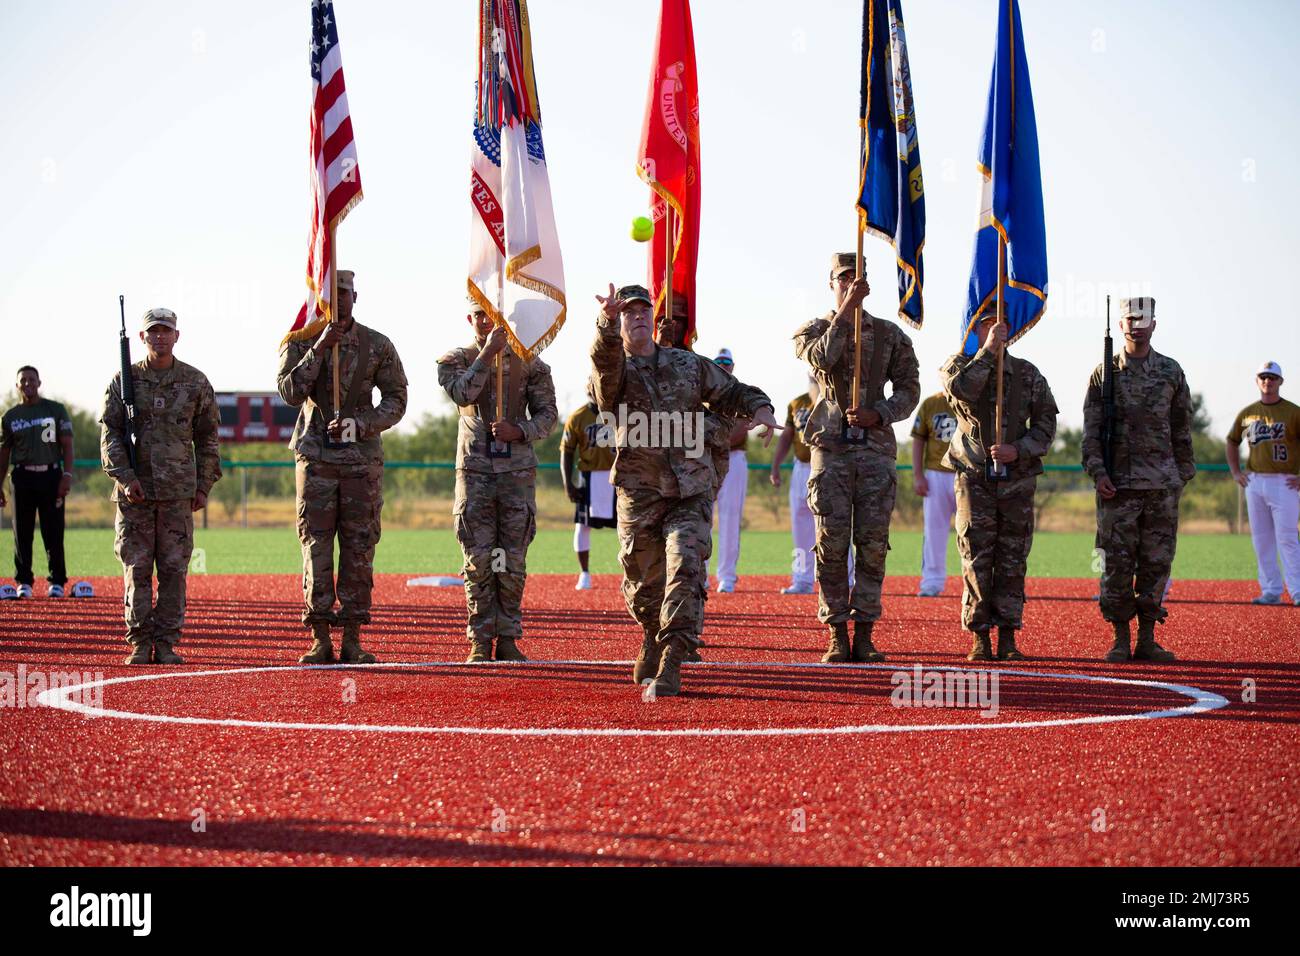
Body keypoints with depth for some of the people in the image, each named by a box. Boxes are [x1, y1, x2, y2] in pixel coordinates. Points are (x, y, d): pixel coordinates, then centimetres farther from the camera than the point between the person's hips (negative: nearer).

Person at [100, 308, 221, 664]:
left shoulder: (195, 381, 8)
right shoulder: (124, 380, 5)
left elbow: (207, 437, 12)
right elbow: (109, 432, 2)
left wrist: (204, 486, 6)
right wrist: (125, 476, -10)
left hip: (178, 491, 0)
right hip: (135, 491, 0)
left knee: (174, 569, 0)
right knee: (136, 569, 0)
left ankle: (167, 644, 5)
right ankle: (140, 644, 5)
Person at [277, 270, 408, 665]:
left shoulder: (377, 345, 3)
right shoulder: (300, 342, 2)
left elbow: (396, 400, 1)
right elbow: (290, 392, -12)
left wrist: (357, 424, -15)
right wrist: (321, 347, -20)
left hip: (363, 458, 1)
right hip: (316, 457, -1)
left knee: (359, 549, 0)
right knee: (316, 547, -4)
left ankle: (352, 640, 3)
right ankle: (321, 640, -2)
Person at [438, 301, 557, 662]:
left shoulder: (529, 363, 8)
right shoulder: (456, 359, 6)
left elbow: (547, 414, 6)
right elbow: (462, 394, -15)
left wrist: (519, 431, -13)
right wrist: (487, 353, -19)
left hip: (518, 472, 1)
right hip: (474, 470, -1)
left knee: (513, 561, 1)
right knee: (479, 561, -2)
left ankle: (508, 638, 7)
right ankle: (480, 642, 3)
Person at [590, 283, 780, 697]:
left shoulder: (689, 364, 10)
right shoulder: (615, 372, -2)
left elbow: (731, 392, 20)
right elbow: (605, 359, -26)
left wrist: (758, 408, -4)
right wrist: (608, 321, -47)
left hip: (690, 494, 1)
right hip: (639, 496, -1)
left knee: (685, 571, -19)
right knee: (644, 585, 9)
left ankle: (669, 666, -22)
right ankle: (653, 636, 42)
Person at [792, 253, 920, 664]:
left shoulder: (890, 334, 13)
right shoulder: (813, 330, 9)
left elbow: (909, 389, 9)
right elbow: (822, 359, -15)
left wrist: (877, 415, -9)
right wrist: (846, 310, -17)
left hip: (876, 446, 1)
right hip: (831, 446, -1)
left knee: (872, 542, -4)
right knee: (832, 542, -6)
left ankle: (864, 635, 0)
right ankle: (837, 635, -1)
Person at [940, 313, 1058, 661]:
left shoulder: (1028, 374, 9)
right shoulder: (959, 365, 4)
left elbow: (1046, 425, 4)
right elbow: (962, 389, -20)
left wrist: (1018, 451, -11)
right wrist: (988, 351, -23)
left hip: (1017, 478, 2)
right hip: (974, 478, -1)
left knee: (1012, 563, 1)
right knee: (977, 561, -4)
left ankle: (1008, 638, 5)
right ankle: (980, 639, 1)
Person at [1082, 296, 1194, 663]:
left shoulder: (1171, 372, 9)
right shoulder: (1105, 374, 5)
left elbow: (1182, 430, 13)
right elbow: (1091, 430, 3)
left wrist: (1182, 477, 9)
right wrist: (1097, 471, -9)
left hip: (1162, 485, 1)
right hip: (1119, 485, -1)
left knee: (1157, 563, 1)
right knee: (1117, 564, -2)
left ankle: (1147, 640, 8)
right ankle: (1121, 640, 5)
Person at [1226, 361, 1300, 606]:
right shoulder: (1247, 413, 11)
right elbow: (1232, 441, 26)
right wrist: (1235, 472, 15)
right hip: (1255, 482, 5)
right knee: (1262, 540, 5)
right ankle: (1271, 592, 11)